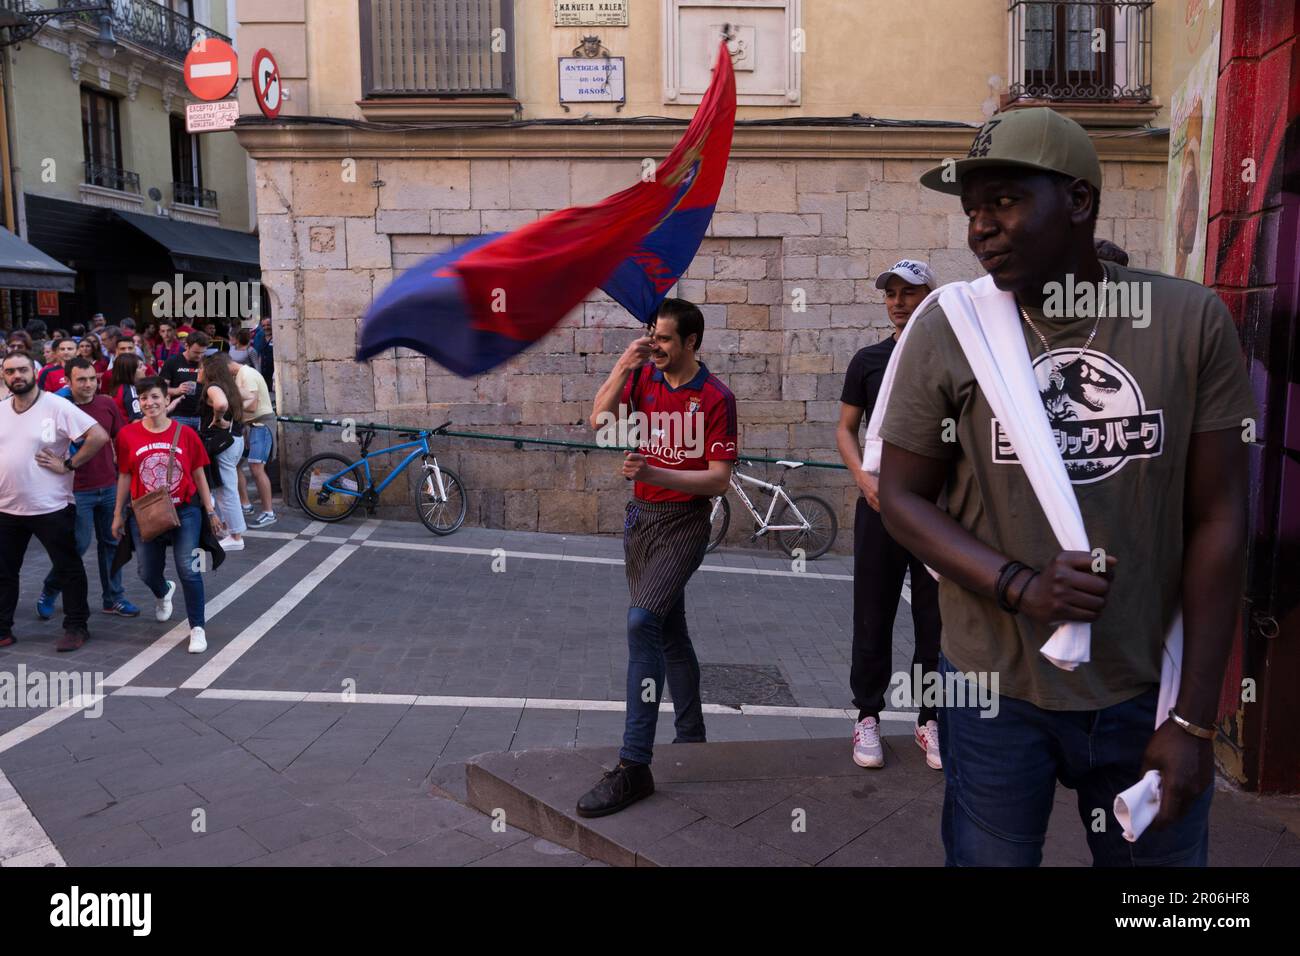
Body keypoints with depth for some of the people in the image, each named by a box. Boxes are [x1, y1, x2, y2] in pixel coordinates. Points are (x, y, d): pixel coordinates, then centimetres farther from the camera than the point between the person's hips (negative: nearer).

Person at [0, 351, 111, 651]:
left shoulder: (57, 407, -11)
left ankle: (76, 627, 17)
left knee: (68, 569, 5)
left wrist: (68, 464, -15)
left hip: (51, 507, -5)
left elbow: (99, 436, -17)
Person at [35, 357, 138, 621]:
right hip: (77, 490, -4)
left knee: (111, 542, 11)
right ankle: (48, 593, 21)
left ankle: (113, 598, 22)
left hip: (109, 486, 4)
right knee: (79, 544, -2)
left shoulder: (107, 404, 1)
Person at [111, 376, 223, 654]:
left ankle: (197, 628, 5)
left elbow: (199, 474, 3)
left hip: (184, 511, -2)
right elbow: (124, 477, 6)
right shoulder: (128, 435, -3)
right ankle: (164, 593, 50)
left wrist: (210, 511, 3)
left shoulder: (185, 433, -5)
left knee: (189, 570, -7)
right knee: (147, 573, 13)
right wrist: (118, 514, 9)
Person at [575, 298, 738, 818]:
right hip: (640, 517, 7)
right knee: (669, 633, 16)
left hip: (683, 521, -6)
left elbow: (719, 479, -15)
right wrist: (623, 364, -15)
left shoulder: (715, 398, -11)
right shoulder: (644, 376, 4)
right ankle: (690, 735, 33)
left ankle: (634, 766, -17)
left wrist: (654, 473, -26)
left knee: (642, 621, -22)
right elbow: (599, 420, -7)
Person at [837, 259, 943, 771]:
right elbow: (845, 428, 8)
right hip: (880, 503, 1)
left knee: (935, 618, 7)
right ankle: (868, 716, 18)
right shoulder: (868, 360, 6)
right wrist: (863, 477, -9)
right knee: (872, 617, 6)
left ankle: (930, 719, 20)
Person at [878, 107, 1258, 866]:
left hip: (1149, 692, 1)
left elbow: (1217, 520, -4)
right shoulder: (948, 327, -8)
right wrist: (1021, 587, -20)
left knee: (1162, 853, 17)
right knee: (990, 855, 16)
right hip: (993, 690, 0)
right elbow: (903, 497, -3)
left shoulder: (1193, 320, -7)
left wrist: (1196, 718, -4)